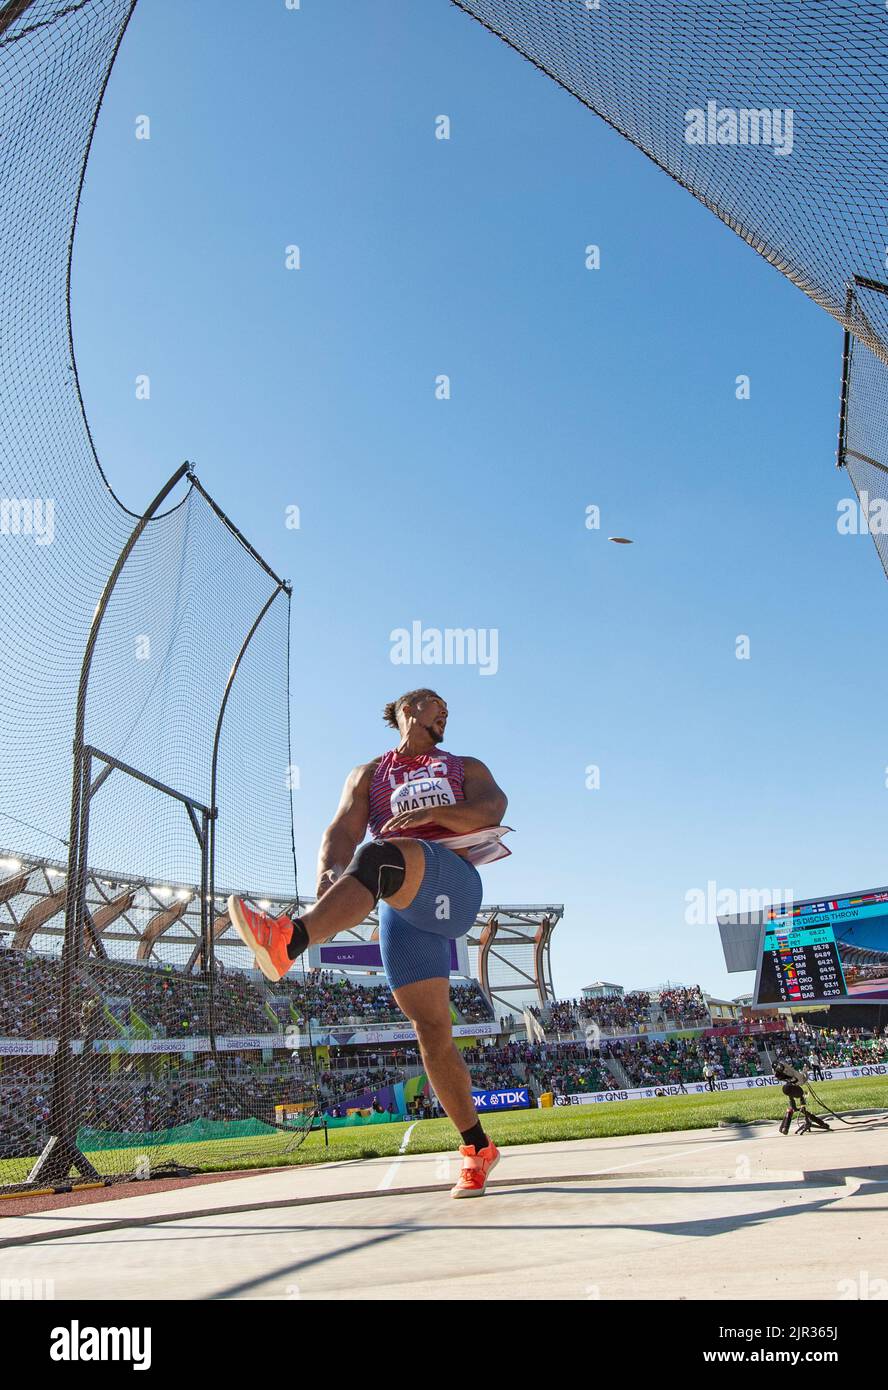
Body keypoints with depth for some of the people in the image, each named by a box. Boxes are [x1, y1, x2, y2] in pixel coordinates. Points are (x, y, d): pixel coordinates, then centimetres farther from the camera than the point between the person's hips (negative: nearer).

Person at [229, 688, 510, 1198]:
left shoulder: (466, 768, 23)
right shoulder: (367, 774, 25)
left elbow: (492, 809, 3)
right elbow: (341, 832, 8)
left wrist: (430, 814, -15)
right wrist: (328, 872, -16)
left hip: (452, 884, -3)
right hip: (401, 913, 3)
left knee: (379, 856, -34)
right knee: (432, 1031, -3)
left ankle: (290, 940, -56)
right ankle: (478, 1148, 10)